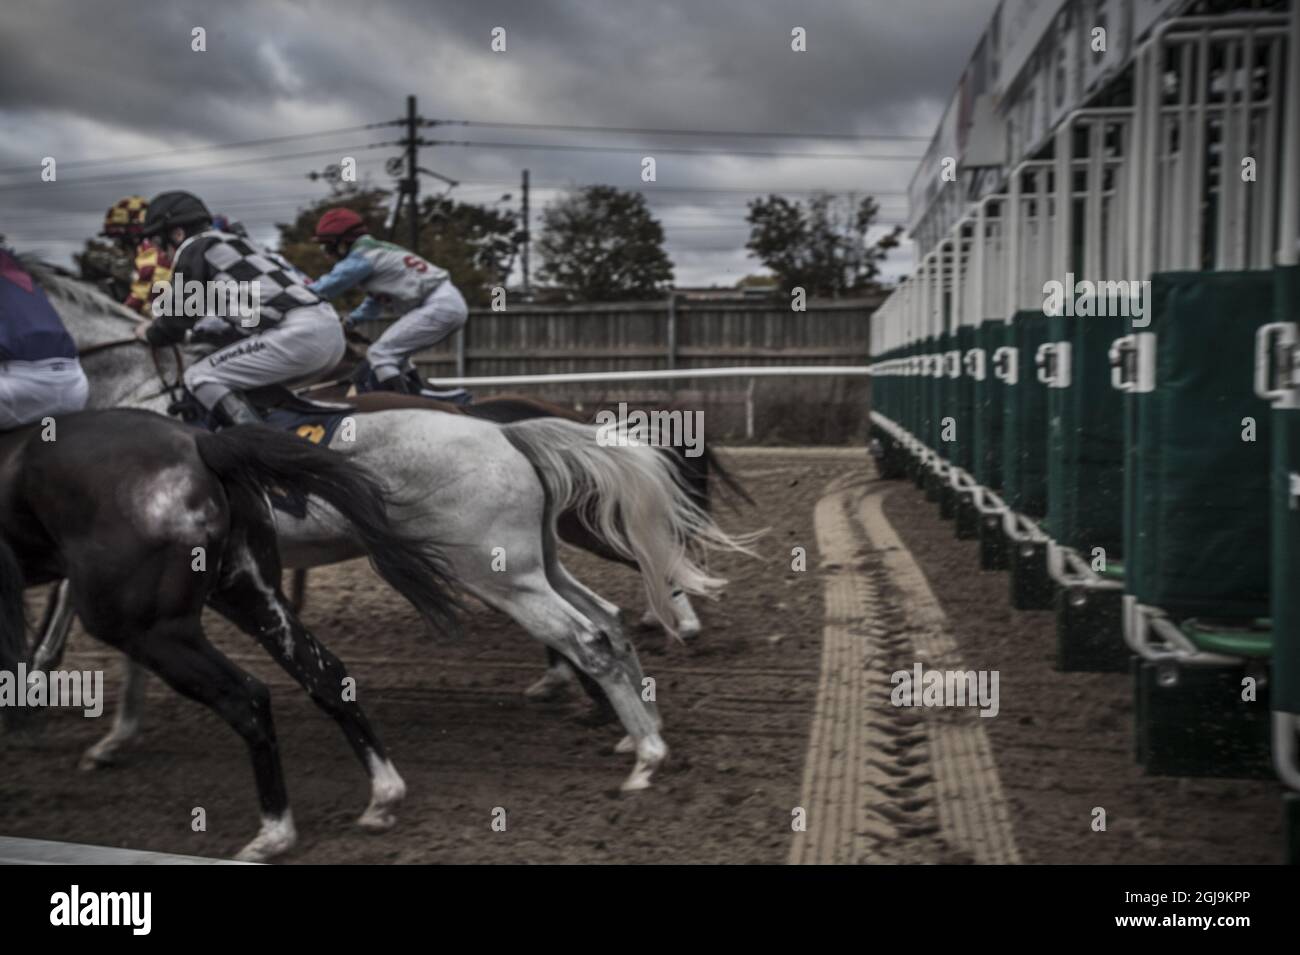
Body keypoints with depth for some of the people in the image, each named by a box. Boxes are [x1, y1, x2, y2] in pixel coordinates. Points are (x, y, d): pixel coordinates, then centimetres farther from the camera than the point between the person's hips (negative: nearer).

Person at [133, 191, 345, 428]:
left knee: (200, 377, -4)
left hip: (298, 334, -9)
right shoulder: (239, 242, 31)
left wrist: (150, 334, 28)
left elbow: (181, 315, 8)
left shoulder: (192, 249, 7)